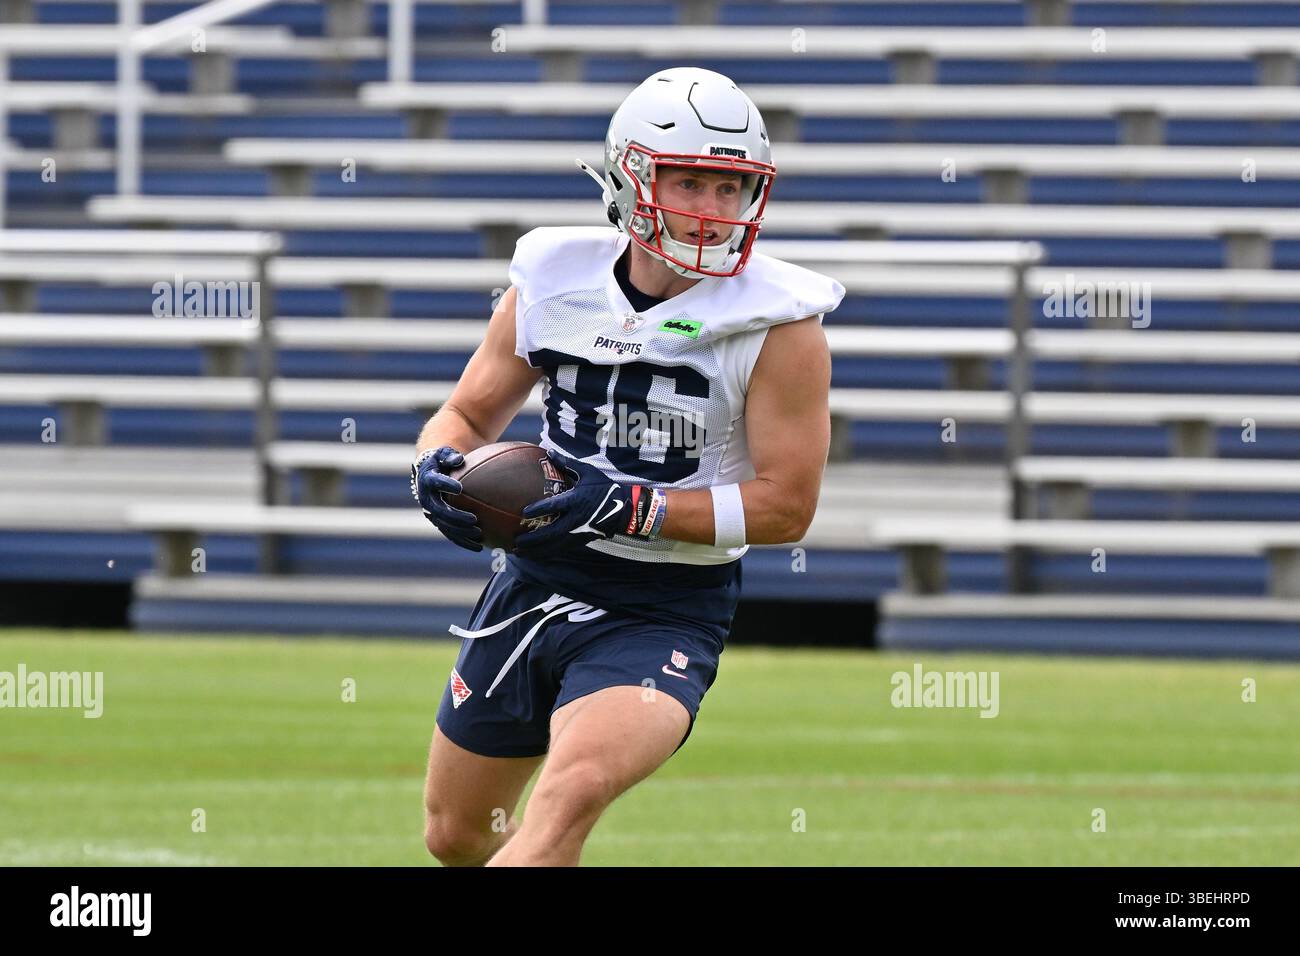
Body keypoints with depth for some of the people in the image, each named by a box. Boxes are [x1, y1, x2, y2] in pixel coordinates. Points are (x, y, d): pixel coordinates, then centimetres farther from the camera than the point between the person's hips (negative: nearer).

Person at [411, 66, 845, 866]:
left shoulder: (776, 325, -13)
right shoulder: (557, 282, -1)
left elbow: (786, 506, -15)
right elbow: (468, 415, 11)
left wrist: (628, 508, -24)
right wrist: (441, 470, -14)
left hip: (661, 617, -5)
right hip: (534, 587, 5)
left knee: (572, 793, -32)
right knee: (455, 836, 16)